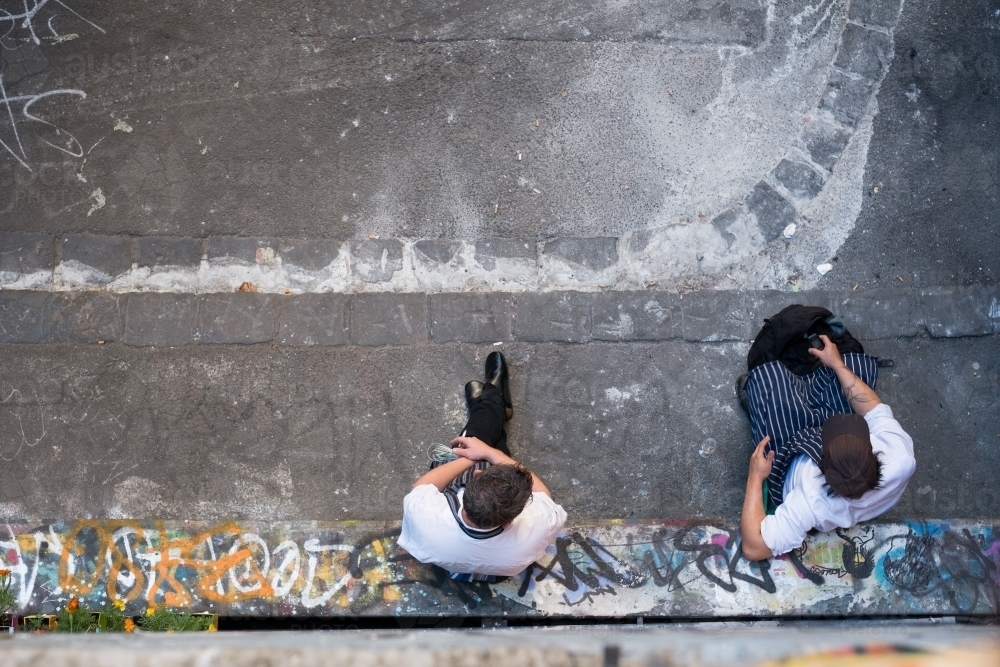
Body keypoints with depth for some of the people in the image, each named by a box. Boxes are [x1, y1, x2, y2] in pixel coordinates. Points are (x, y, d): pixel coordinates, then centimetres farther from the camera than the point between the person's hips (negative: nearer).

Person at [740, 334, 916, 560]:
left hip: (795, 462, -3)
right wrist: (838, 364, -8)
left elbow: (753, 549, -37)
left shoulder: (811, 502, -48)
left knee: (768, 374, -3)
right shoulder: (901, 460, -40)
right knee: (862, 363, 7)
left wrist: (755, 477, -29)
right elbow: (874, 409, -20)